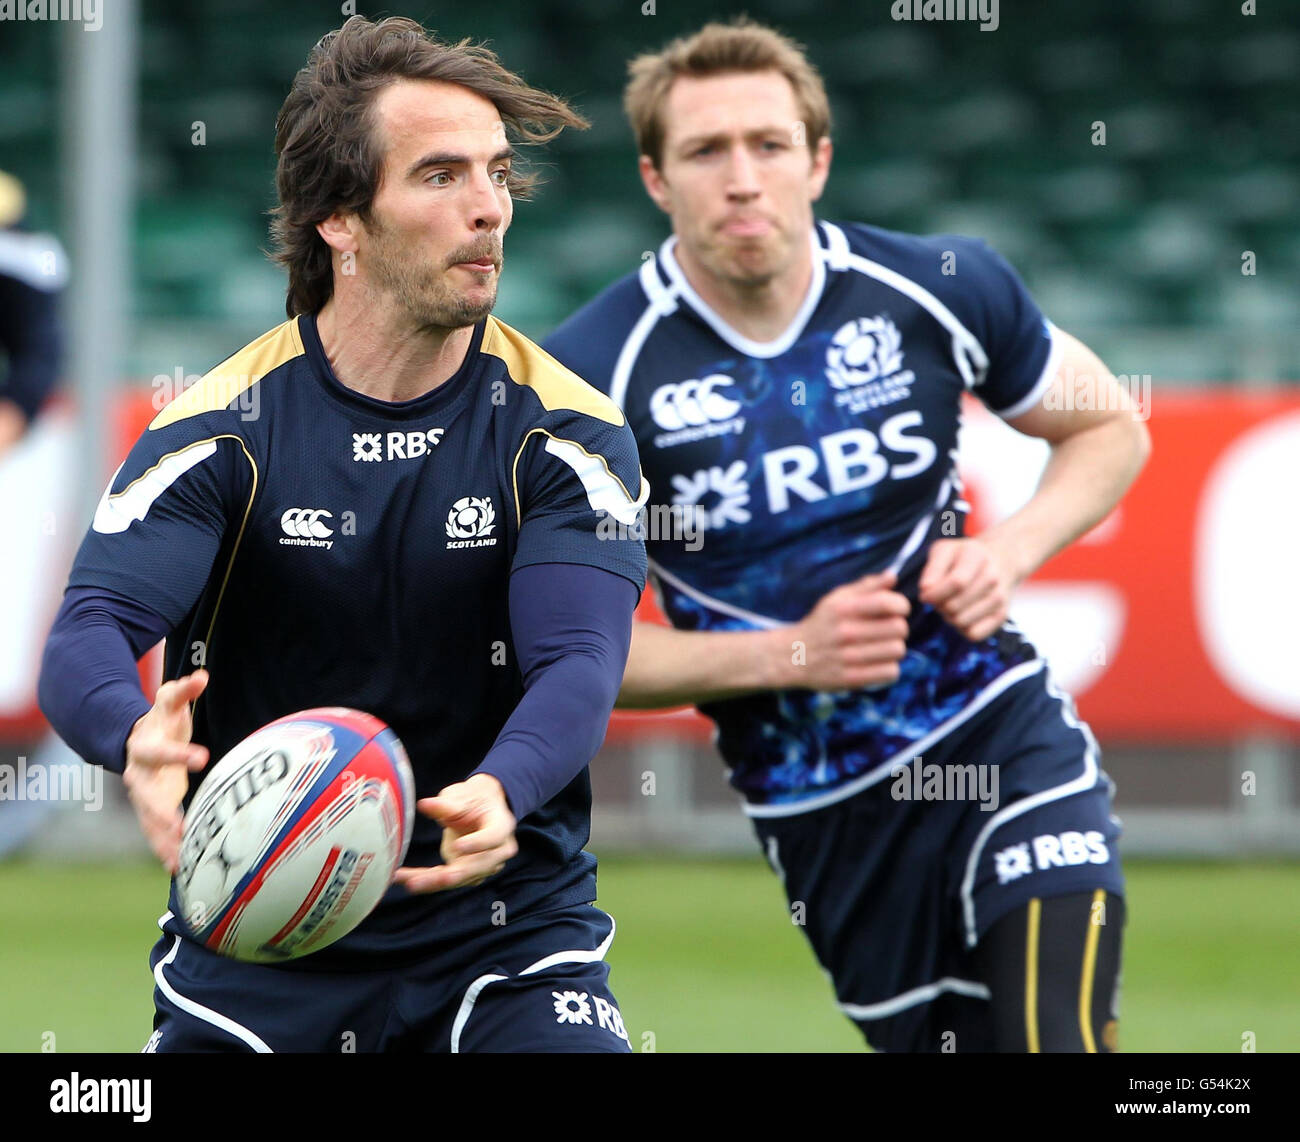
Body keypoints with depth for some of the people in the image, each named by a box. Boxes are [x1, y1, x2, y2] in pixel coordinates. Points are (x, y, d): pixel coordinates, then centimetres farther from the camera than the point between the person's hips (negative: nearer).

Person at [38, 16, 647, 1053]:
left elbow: (578, 660, -16)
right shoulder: (223, 425, -5)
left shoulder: (561, 431, -4)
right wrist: (136, 736, -41)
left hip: (502, 921, -1)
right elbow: (87, 634, -16)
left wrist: (500, 793, -39)